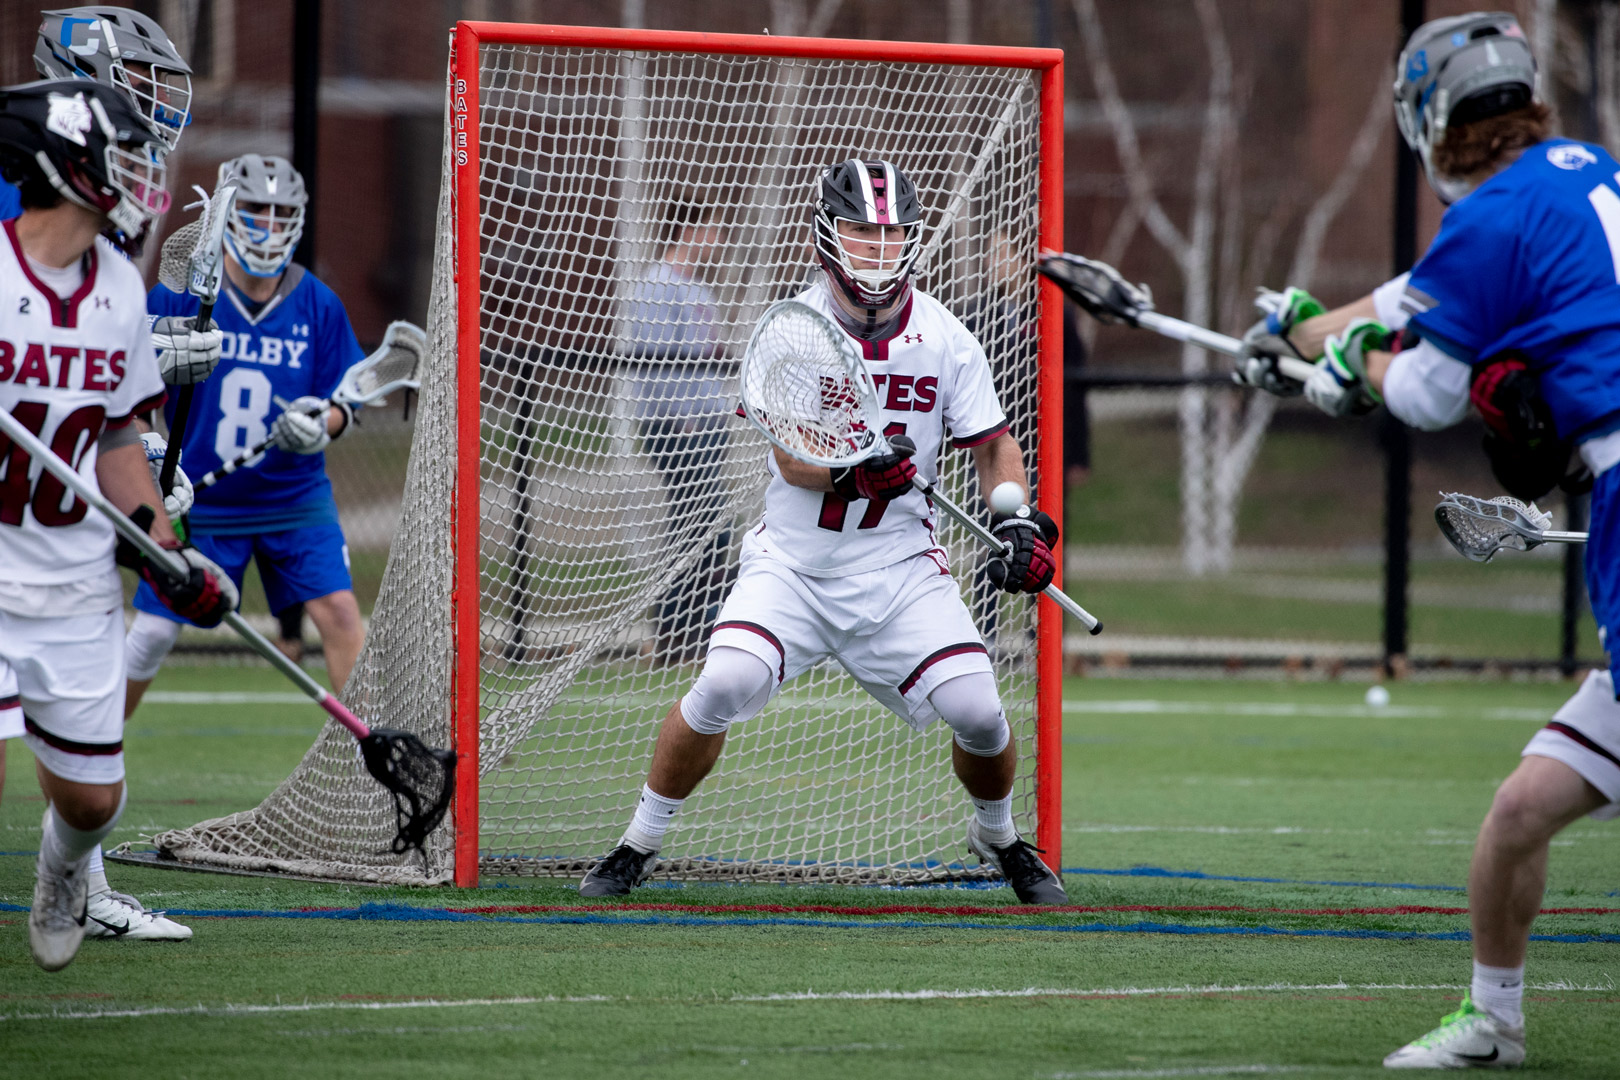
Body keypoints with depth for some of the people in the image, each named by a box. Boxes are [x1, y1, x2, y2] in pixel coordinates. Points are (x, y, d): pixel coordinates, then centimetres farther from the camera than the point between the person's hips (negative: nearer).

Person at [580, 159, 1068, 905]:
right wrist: (853, 470, -36)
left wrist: (1021, 522, -11)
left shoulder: (944, 338, -2)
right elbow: (791, 458, -16)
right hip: (793, 560, -2)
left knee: (977, 710, -12)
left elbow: (993, 447, 7)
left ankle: (998, 837, 22)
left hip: (900, 568, 2)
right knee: (725, 685, -23)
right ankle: (639, 846, -2)